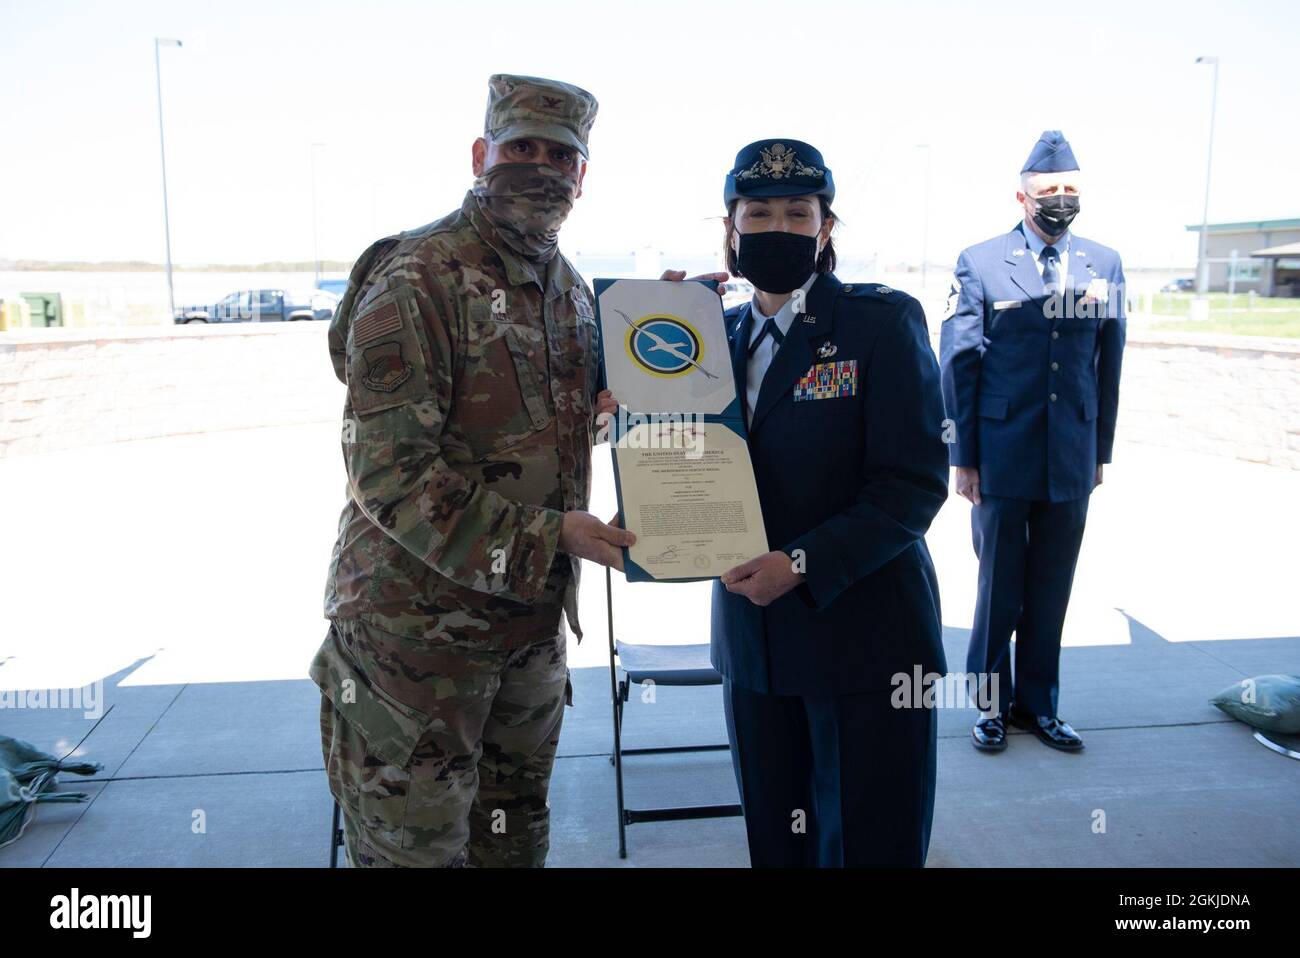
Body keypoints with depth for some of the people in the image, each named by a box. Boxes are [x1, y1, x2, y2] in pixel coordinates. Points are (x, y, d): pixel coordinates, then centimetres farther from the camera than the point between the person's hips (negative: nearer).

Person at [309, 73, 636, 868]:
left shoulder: (571, 290, 9)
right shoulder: (416, 281, -16)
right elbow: (389, 476, -22)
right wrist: (547, 538, -24)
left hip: (532, 623, 7)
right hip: (417, 627, -7)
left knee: (515, 839, 21)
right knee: (415, 847, 7)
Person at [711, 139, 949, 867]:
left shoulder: (883, 320, -8)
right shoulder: (723, 333, 8)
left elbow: (916, 481, -13)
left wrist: (805, 564, -22)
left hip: (865, 635, -4)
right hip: (754, 636, 5)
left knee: (872, 841, 10)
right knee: (777, 841, 16)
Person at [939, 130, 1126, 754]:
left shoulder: (1105, 265, 6)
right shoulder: (979, 263, -3)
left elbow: (1108, 365, 9)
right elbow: (958, 364, -4)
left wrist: (1101, 451, 8)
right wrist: (963, 456, -6)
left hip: (1072, 461, 3)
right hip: (1002, 456, -3)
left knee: (1051, 589, 11)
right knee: (1000, 587, 8)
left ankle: (1037, 703, 26)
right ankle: (992, 703, 24)